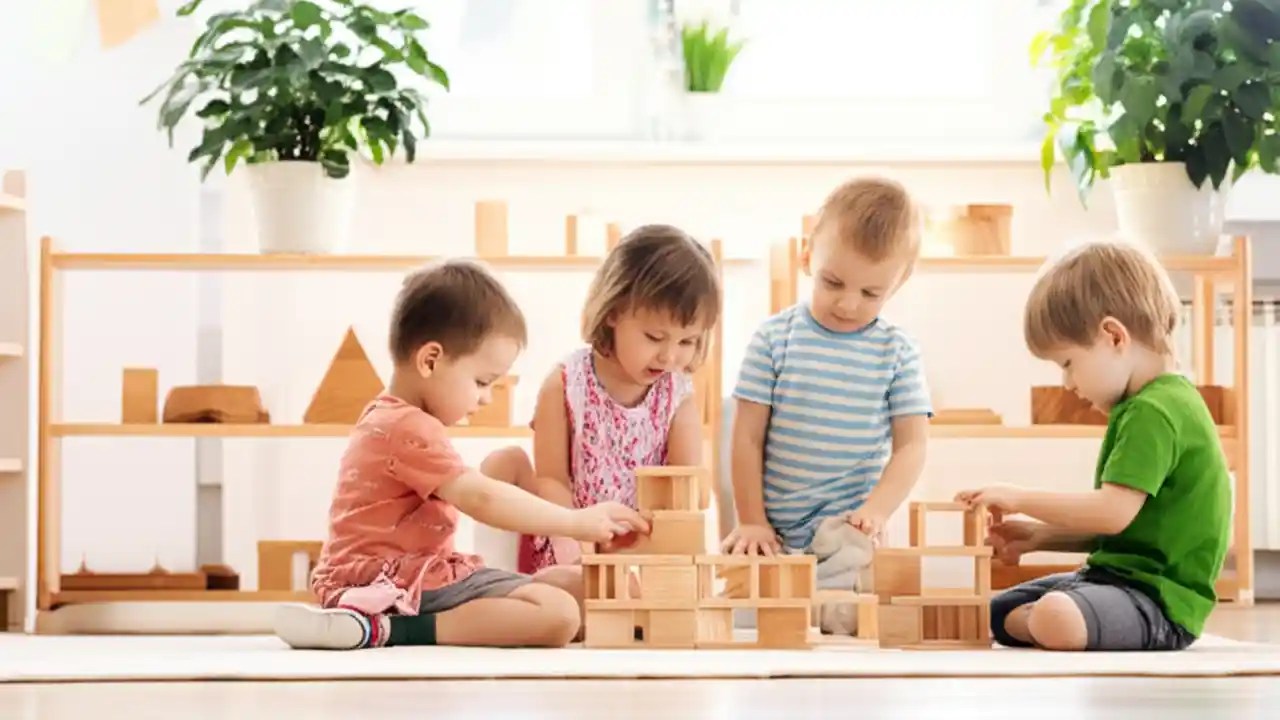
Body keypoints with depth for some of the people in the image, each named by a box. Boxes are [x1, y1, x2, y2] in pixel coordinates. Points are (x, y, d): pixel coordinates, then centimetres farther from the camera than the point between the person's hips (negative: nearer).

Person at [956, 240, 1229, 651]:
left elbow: (1113, 512, -28)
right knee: (990, 614, 19)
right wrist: (1039, 536, 11)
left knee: (1055, 618, -38)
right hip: (1119, 573, 11)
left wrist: (1019, 499, -16)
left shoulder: (1153, 413, -20)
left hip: (1158, 598, -11)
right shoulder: (1163, 402, 15)